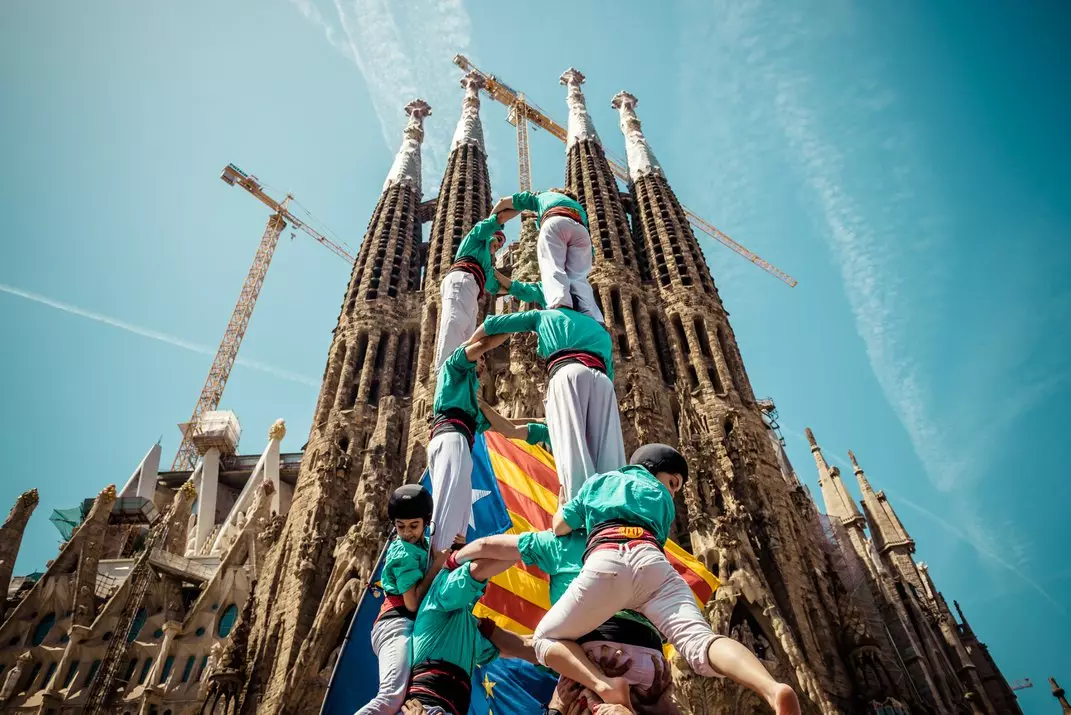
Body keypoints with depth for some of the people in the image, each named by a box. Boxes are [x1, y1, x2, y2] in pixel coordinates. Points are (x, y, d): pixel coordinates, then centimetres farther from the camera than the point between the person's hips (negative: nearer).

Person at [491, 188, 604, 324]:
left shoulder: (543, 196, 41)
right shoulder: (578, 206, 47)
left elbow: (504, 201, 43)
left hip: (555, 223, -3)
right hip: (580, 229, 3)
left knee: (552, 267, -20)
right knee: (578, 278, -5)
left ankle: (561, 307, -50)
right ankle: (594, 321, -32)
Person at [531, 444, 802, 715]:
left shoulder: (598, 482, 34)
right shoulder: (661, 498, 35)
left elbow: (559, 527, 34)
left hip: (605, 562, -1)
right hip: (652, 562, 1)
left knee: (546, 639, 11)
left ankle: (604, 686, -17)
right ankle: (773, 690, -42)